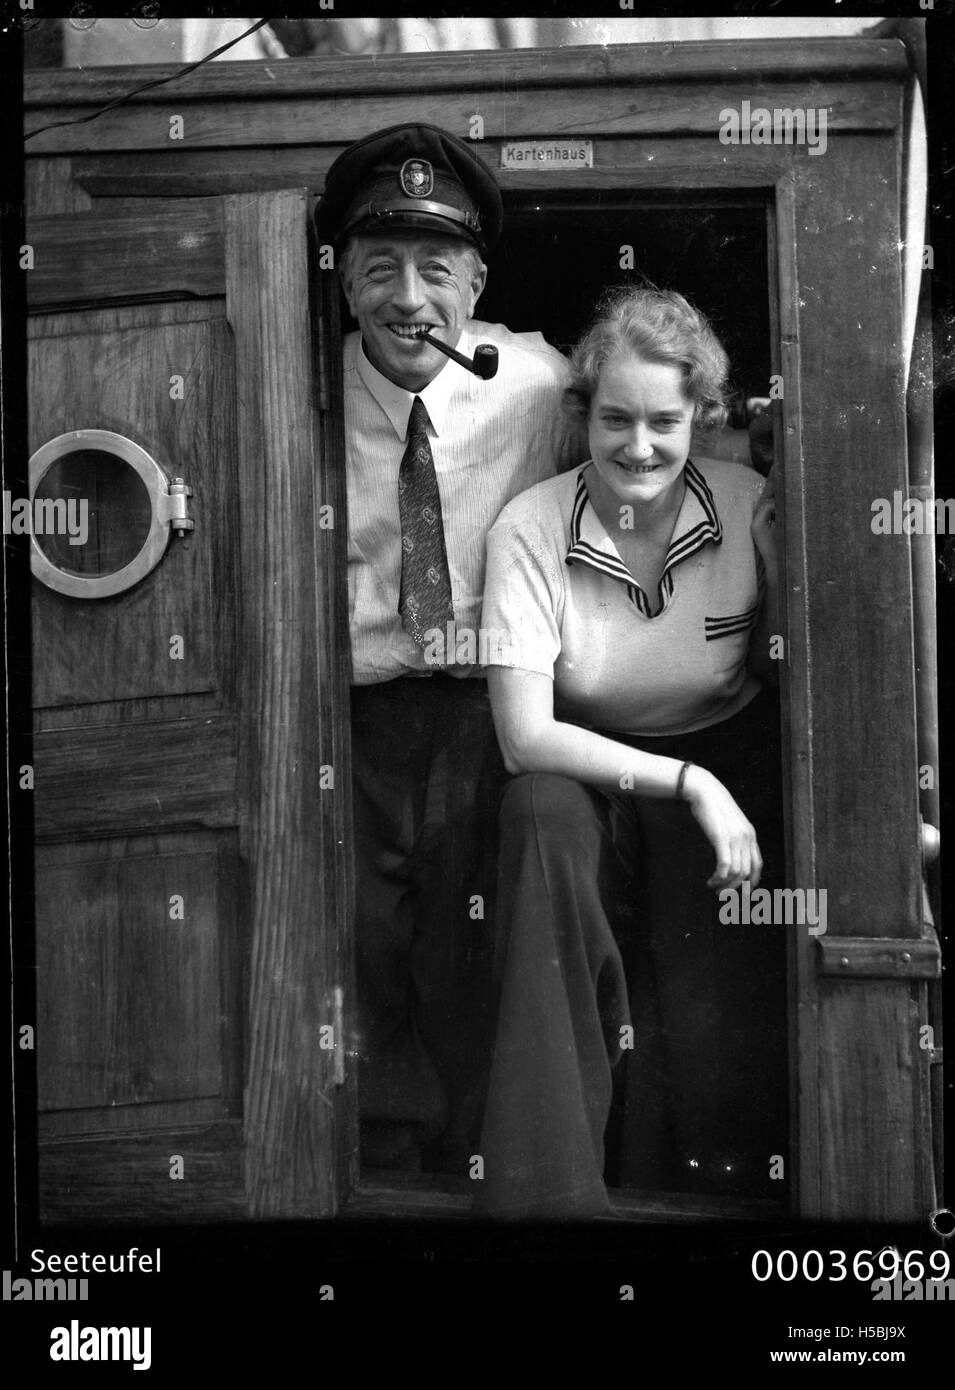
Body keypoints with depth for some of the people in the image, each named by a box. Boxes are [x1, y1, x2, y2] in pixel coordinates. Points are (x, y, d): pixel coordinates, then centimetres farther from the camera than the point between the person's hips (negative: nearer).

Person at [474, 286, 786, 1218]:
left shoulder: (747, 507, -10)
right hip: (590, 774, 0)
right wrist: (687, 782, -25)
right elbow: (525, 736, -19)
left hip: (725, 766, 0)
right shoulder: (530, 529, -14)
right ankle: (546, 1181, -29)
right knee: (542, 811, -34)